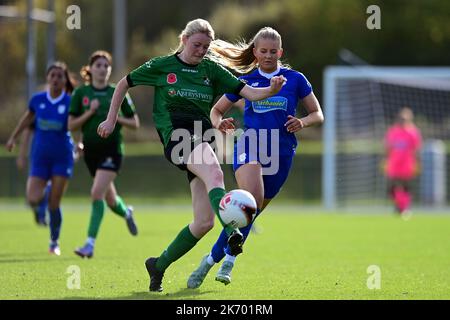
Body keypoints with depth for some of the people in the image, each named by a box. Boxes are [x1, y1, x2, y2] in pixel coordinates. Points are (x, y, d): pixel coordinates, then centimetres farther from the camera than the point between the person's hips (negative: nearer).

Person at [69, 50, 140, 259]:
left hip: (112, 150, -3)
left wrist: (116, 118, -13)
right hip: (91, 150, 3)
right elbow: (71, 125, 0)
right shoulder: (80, 93, 3)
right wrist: (90, 112, -13)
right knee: (110, 200, 14)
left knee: (97, 193, -19)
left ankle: (90, 245, -17)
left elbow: (135, 123, 5)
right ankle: (126, 213, 51)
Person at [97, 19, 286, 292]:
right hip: (177, 137, -5)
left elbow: (248, 92, 3)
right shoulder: (162, 66, 7)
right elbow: (124, 84, 18)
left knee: (205, 221, -2)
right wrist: (111, 120, 16)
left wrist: (271, 91, -17)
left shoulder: (212, 69, 13)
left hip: (203, 141, 5)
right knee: (215, 174, -37)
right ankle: (233, 232, -62)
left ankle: (159, 265, 18)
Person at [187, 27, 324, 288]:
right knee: (252, 198, -29)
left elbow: (318, 115, 11)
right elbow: (216, 110, 17)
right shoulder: (245, 81, 8)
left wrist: (303, 122, -12)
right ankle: (229, 257, -25)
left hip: (281, 154, 2)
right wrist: (220, 124, -7)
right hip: (249, 146, -2)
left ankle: (213, 258, 18)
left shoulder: (295, 79, 6)